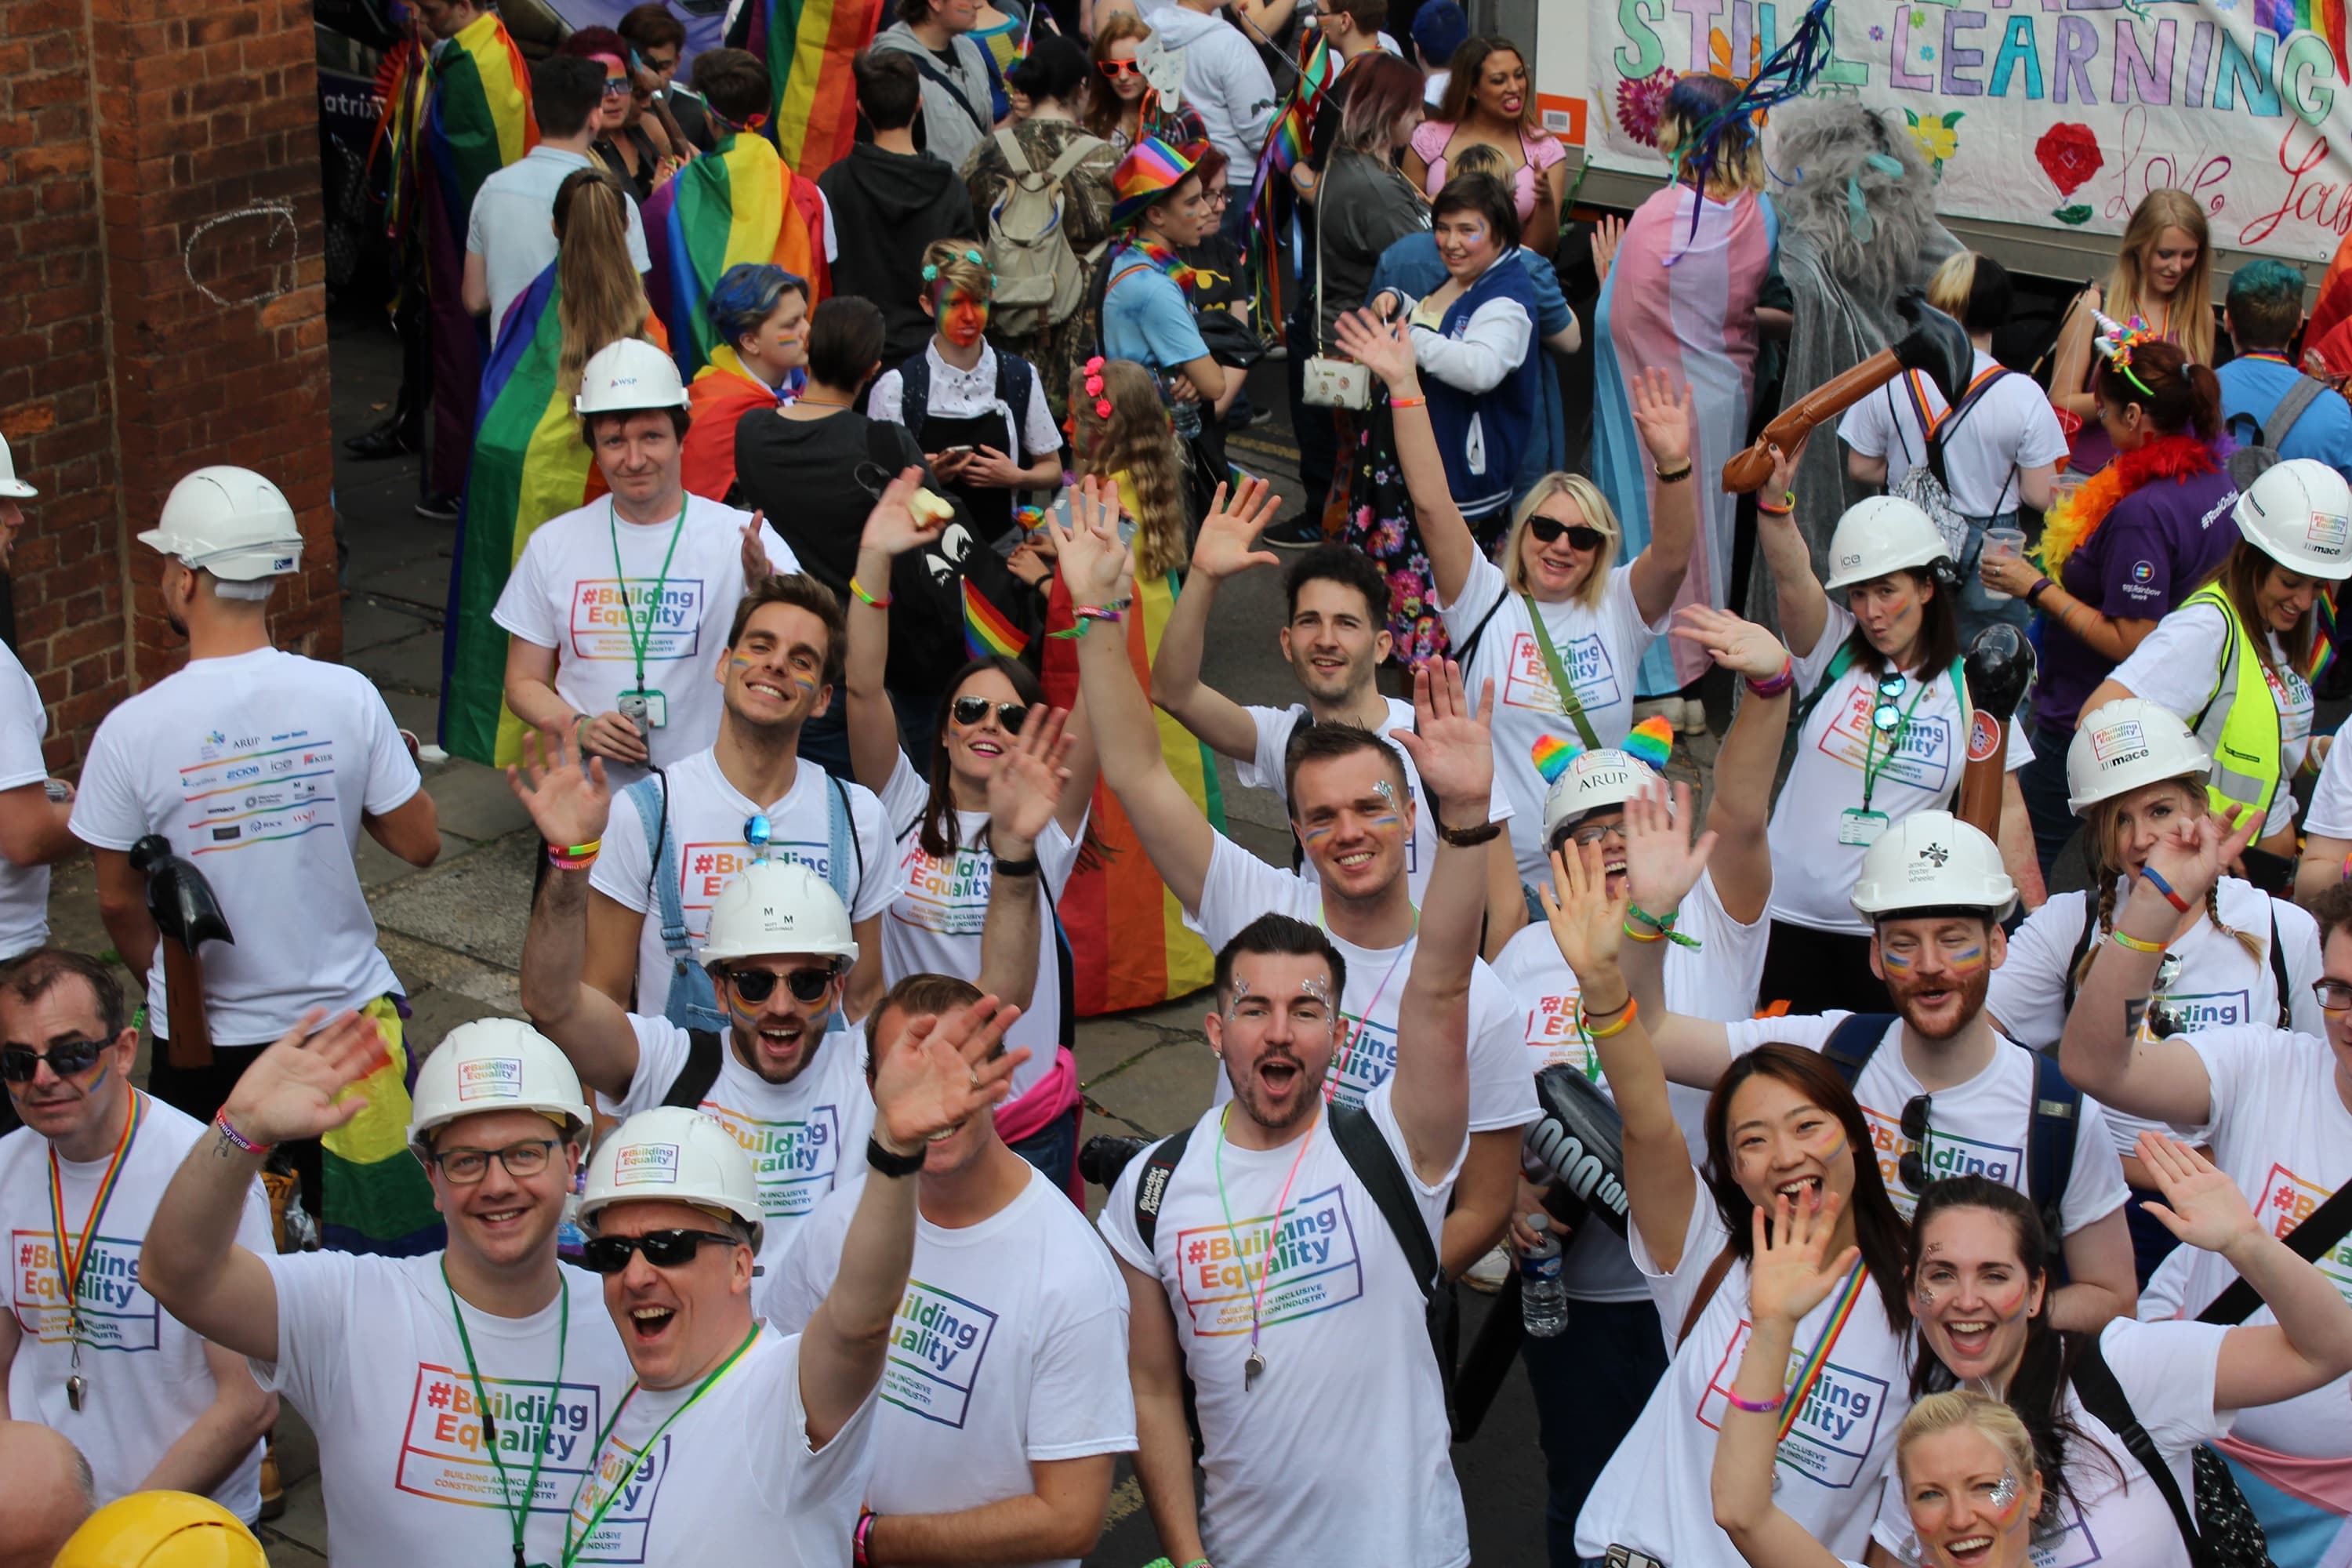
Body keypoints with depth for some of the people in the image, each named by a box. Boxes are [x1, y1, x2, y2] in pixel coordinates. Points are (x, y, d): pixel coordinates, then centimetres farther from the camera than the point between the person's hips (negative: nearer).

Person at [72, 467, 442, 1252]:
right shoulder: (345, 696, -13)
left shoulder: (133, 729, -15)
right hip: (345, 1012, 1)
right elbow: (420, 842, -4)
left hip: (202, 1040, -1)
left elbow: (118, 902, -3)